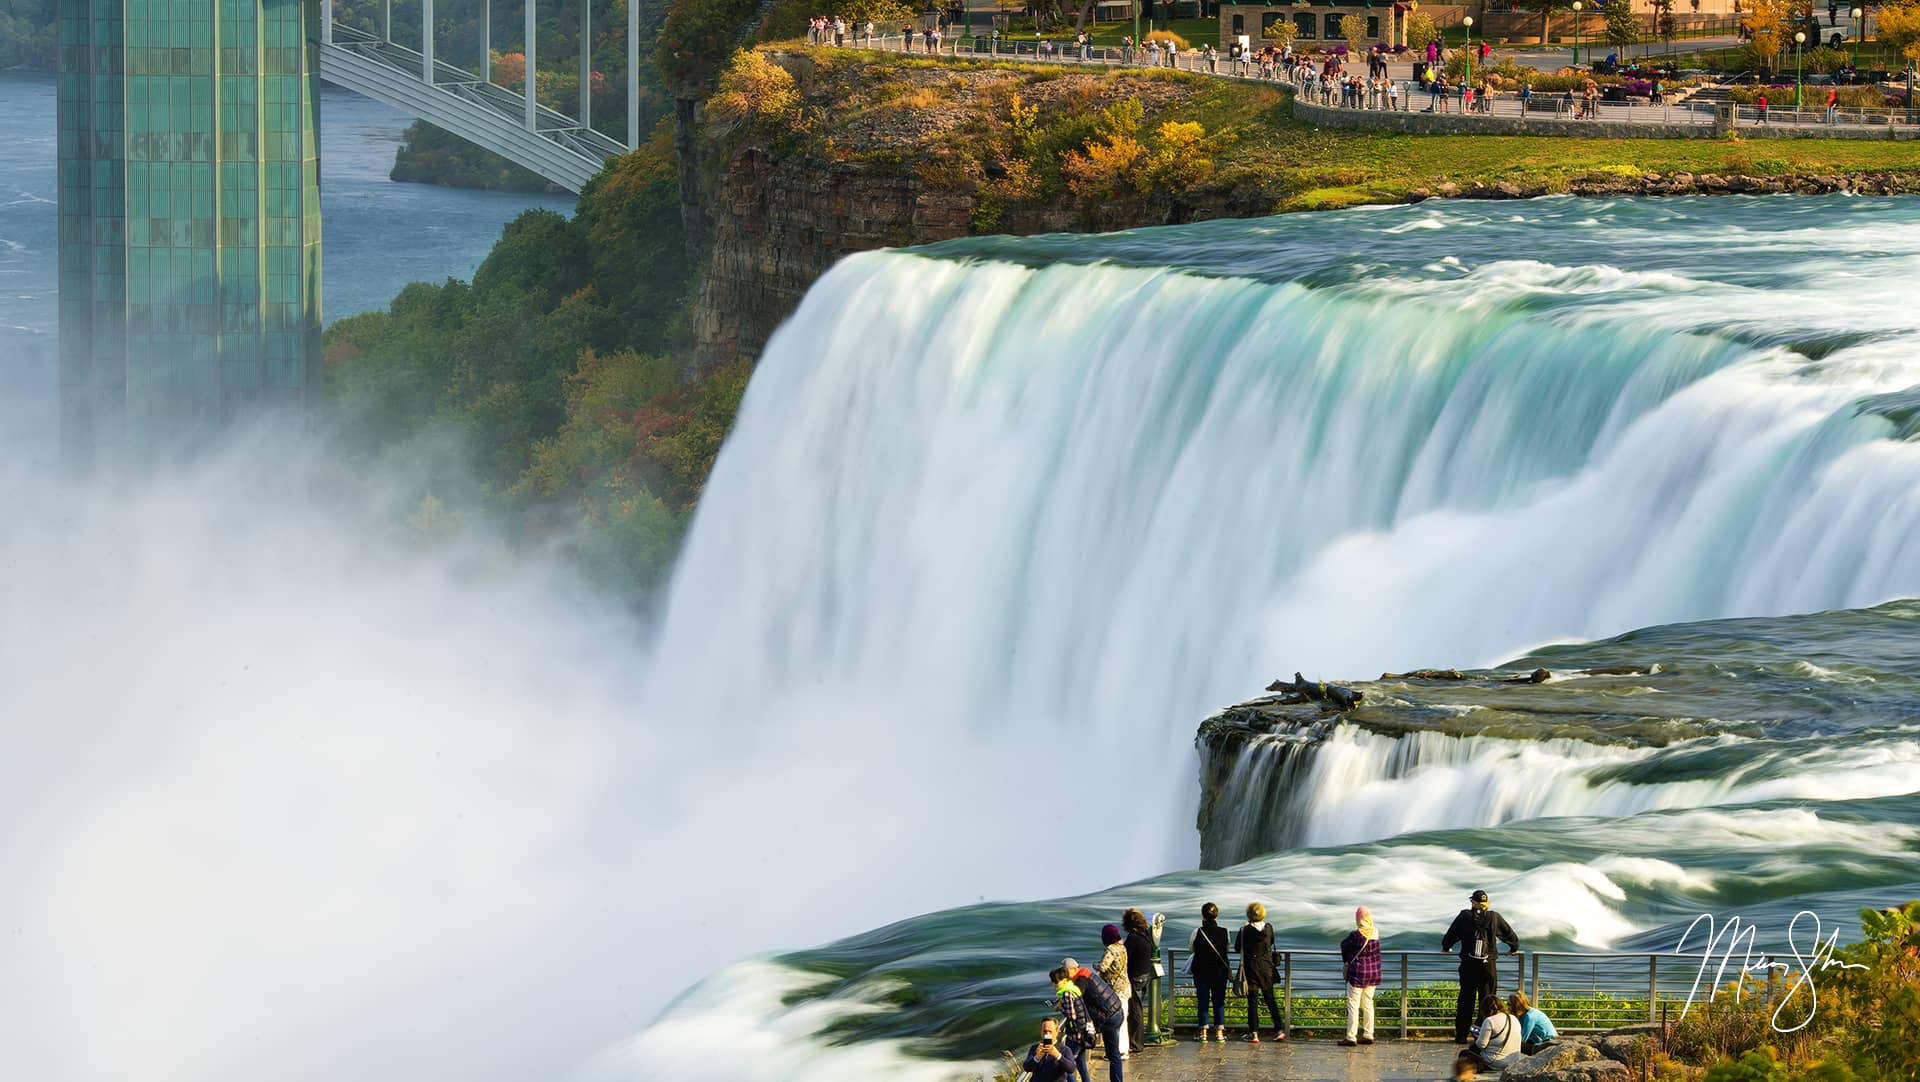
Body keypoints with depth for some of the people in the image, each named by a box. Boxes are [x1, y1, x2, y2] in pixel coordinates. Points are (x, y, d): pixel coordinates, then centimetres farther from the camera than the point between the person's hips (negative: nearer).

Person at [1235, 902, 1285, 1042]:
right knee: (1270, 999, 13)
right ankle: (1278, 1030, 9)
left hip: (1251, 968, -3)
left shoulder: (1246, 930, -14)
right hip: (1267, 967, 3)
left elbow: (1237, 947, -3)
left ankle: (1254, 1033, -2)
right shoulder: (1268, 928, -4)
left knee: (1252, 1000, 1)